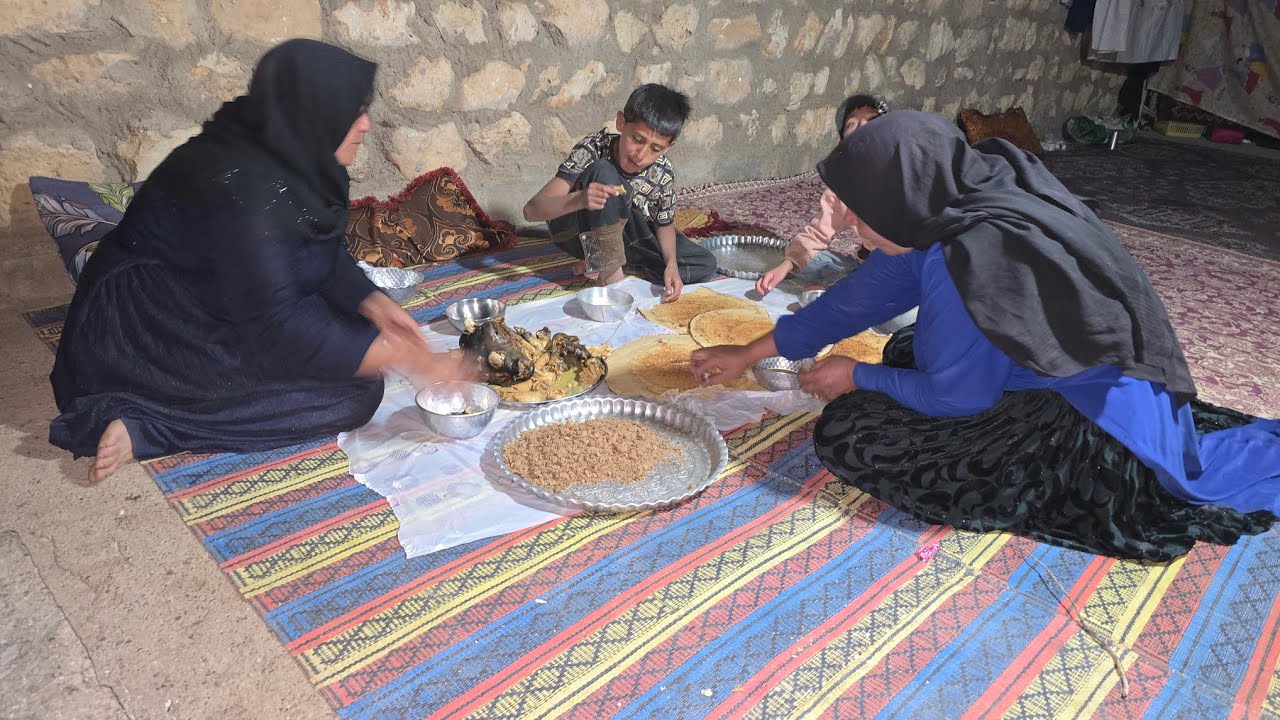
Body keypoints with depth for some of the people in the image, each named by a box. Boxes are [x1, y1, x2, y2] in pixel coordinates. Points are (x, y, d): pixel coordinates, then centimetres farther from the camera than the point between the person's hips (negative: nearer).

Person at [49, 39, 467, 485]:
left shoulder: (297, 160, -4)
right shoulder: (244, 190, -30)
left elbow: (326, 253, 8)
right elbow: (278, 329, -30)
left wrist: (371, 303, -10)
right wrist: (398, 357, -27)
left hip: (212, 315, 9)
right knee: (353, 394, -14)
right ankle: (143, 428, -13)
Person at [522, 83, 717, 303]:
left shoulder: (663, 174, -18)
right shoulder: (593, 149, -28)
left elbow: (664, 224, 1)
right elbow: (532, 209, -35)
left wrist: (671, 264, -20)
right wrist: (578, 200, -55)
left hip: (624, 233, 4)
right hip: (576, 231, -4)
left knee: (705, 266, -9)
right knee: (603, 172, -34)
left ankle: (602, 261, -7)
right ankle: (610, 270, -23)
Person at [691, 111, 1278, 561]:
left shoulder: (972, 258, -30)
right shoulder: (948, 213, -5)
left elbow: (956, 398, -18)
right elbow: (857, 298, 3)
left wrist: (857, 377, -4)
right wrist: (752, 353, 8)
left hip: (1090, 419, -8)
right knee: (905, 352, 17)